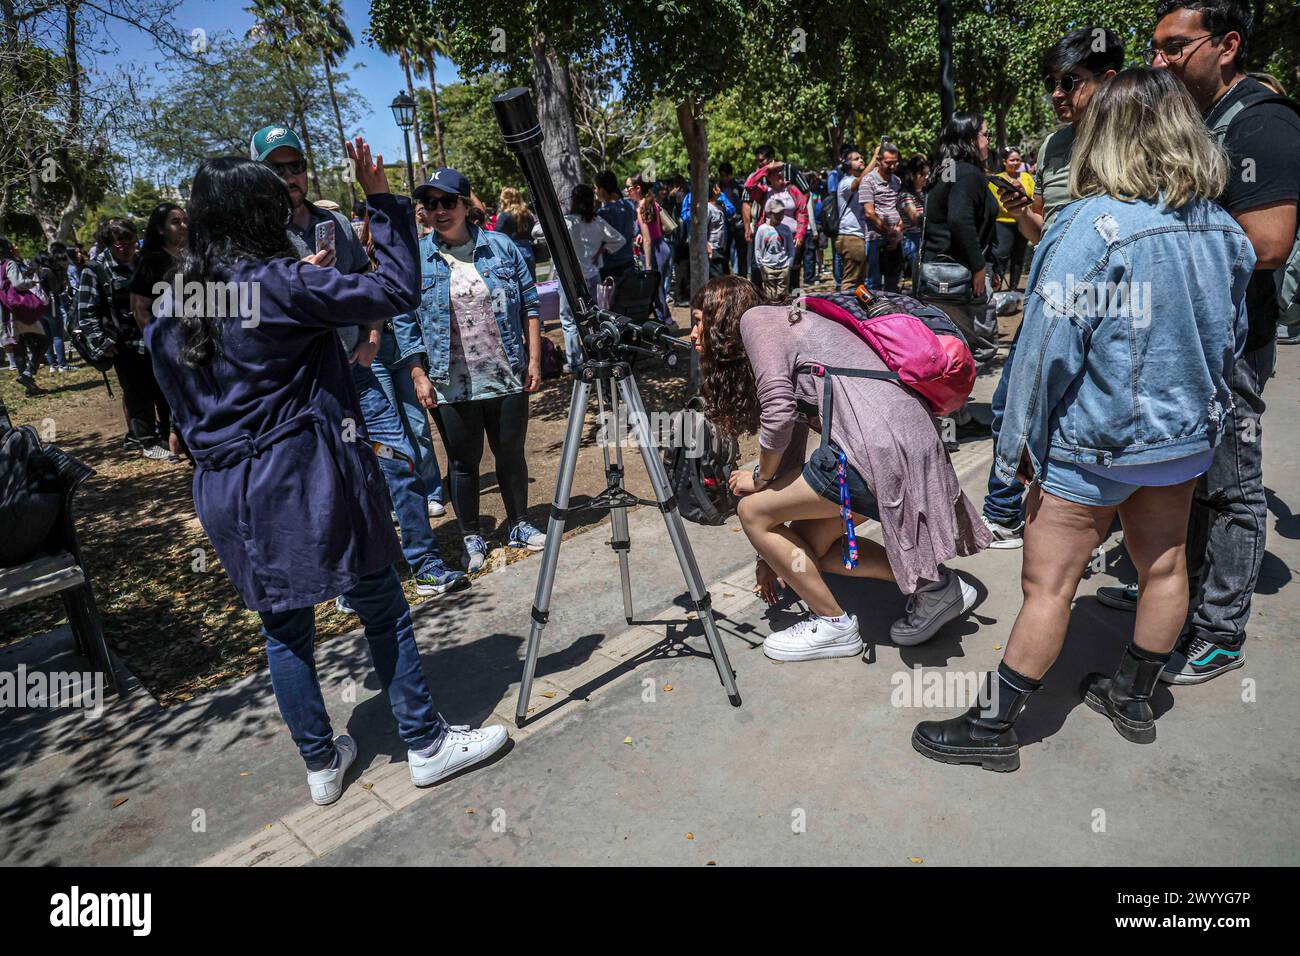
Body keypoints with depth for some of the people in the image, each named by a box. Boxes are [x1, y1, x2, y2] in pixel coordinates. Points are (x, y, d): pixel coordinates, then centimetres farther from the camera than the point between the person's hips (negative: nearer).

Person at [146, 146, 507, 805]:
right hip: (308, 481, -7)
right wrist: (382, 200, -5)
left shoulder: (170, 311, 8)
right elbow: (398, 290, -14)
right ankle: (427, 743, 16)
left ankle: (321, 763, 28)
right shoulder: (280, 282, -12)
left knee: (284, 628, 15)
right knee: (383, 609, 6)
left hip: (227, 497, 7)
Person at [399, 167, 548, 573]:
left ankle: (518, 524, 31)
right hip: (451, 385, -1)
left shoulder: (502, 247, 3)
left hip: (507, 377, 1)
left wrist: (534, 359, 0)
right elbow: (405, 324, 1)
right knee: (463, 462, 8)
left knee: (512, 454, 12)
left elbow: (529, 304, 5)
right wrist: (419, 376, -5)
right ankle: (472, 538, 24)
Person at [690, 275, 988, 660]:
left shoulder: (755, 318, 2)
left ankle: (834, 624, 12)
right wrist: (774, 552, 31)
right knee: (810, 545, 19)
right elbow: (791, 451, 28)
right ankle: (932, 586, 21)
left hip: (880, 446, -10)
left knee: (752, 510, 2)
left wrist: (761, 478, 6)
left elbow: (778, 412, -14)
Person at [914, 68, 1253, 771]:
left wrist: (1020, 442, -12)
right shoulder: (1224, 230, 2)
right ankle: (1133, 696, 40)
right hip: (1188, 434, 8)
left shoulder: (1095, 228, -20)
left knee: (1048, 587, 1)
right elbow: (1231, 338, 13)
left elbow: (1050, 347, -20)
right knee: (1164, 567, 19)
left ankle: (992, 726, 14)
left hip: (1095, 442, -7)